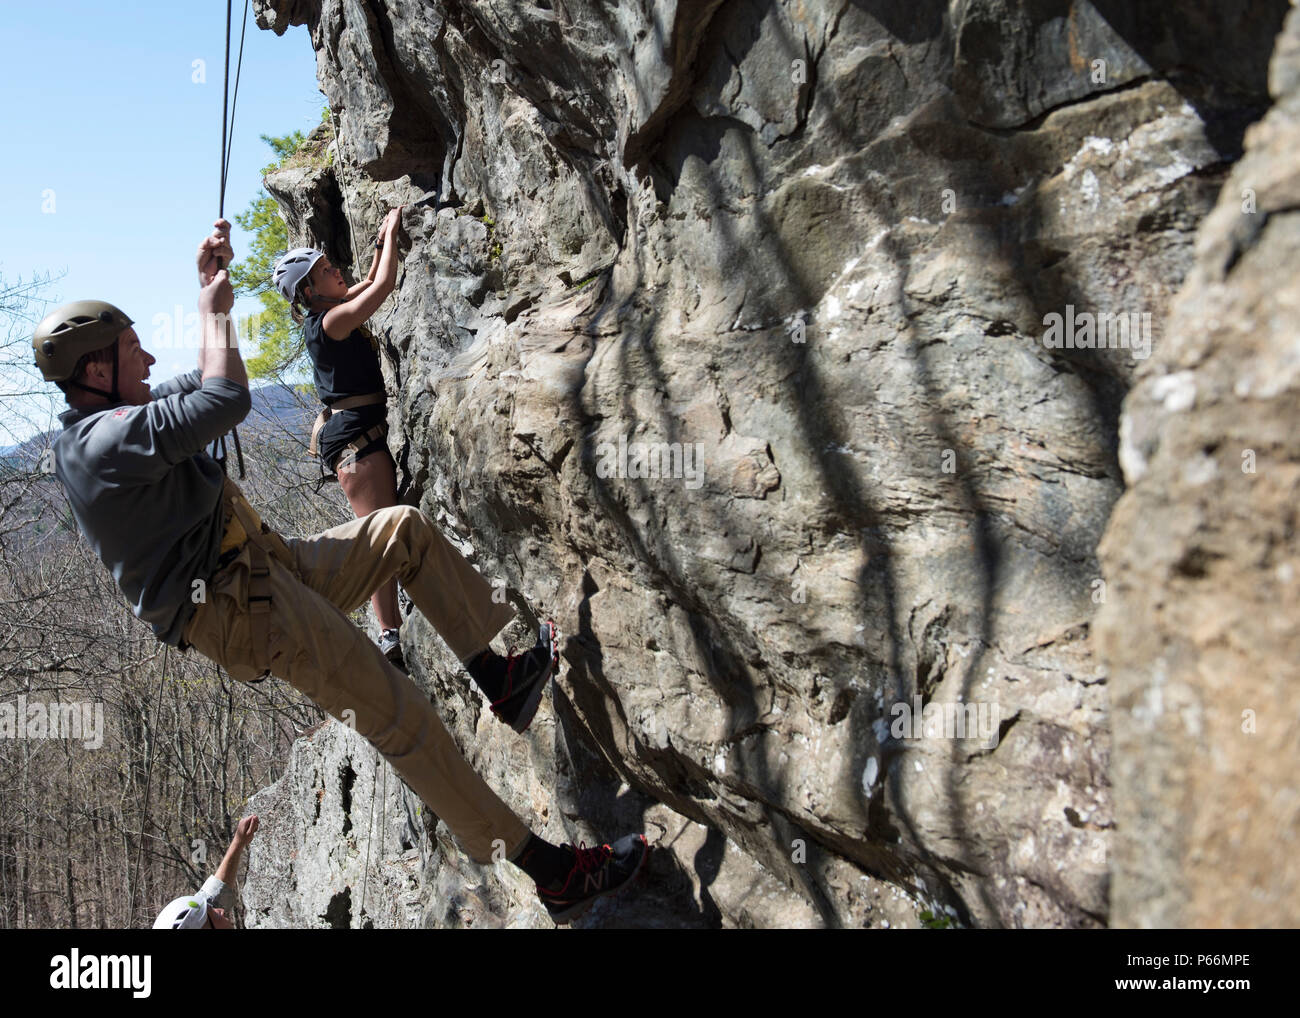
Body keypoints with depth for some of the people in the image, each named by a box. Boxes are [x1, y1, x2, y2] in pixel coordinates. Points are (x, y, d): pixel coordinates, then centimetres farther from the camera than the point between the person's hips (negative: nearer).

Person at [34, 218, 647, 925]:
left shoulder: (102, 428, 15)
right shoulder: (105, 441, -19)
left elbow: (201, 383, 28)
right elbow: (228, 397, -26)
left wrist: (211, 281, 22)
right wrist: (212, 312, -9)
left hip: (267, 569, 11)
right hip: (240, 607, -11)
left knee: (407, 528, 11)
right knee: (400, 718, -16)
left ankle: (500, 675, 9)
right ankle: (549, 872, -13)